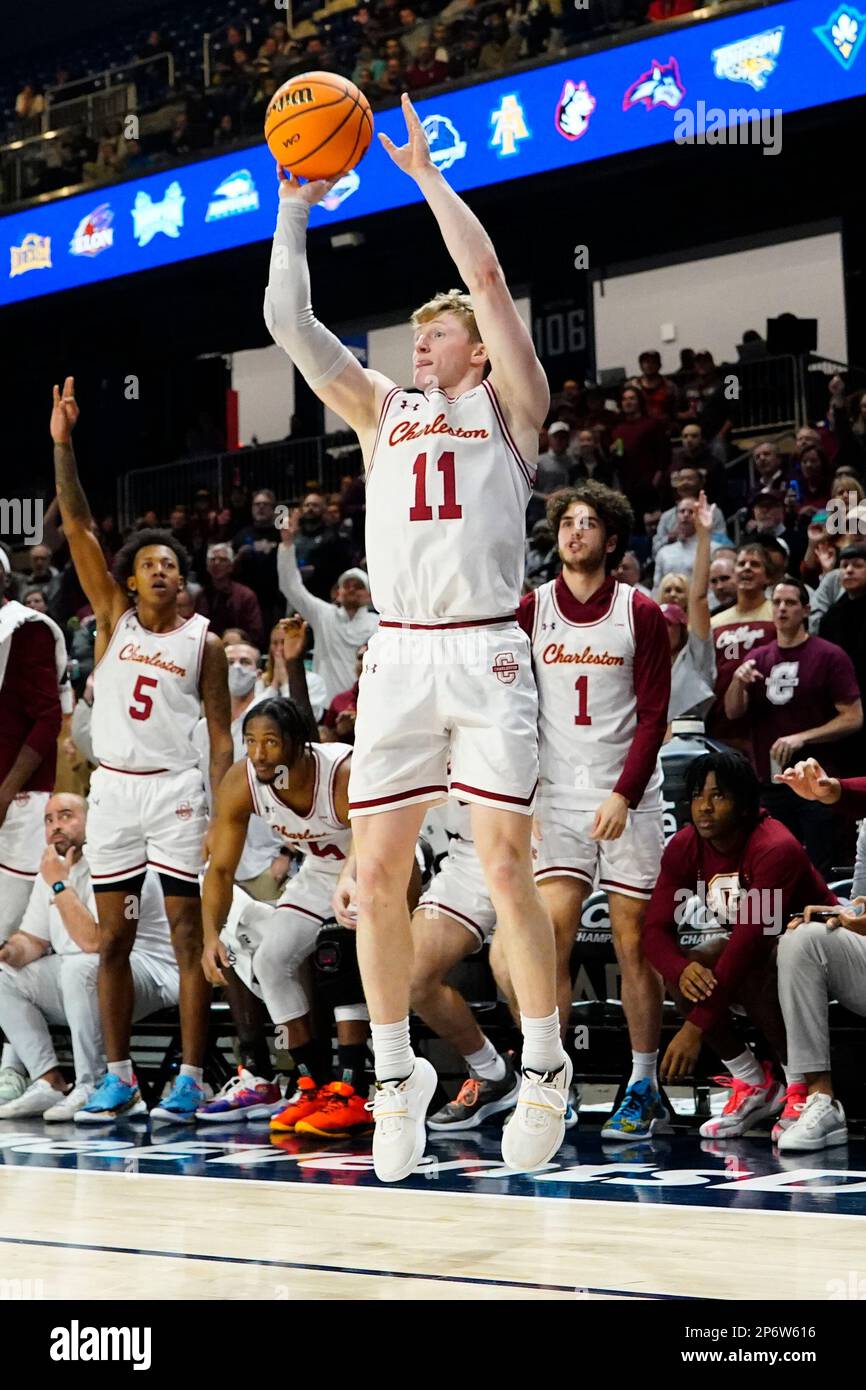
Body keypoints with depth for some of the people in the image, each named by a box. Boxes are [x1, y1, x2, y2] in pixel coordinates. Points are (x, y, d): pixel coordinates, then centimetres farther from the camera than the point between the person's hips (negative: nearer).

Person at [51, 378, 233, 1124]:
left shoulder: (203, 644, 3)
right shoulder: (113, 617, 6)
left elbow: (221, 734, 1)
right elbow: (79, 528, -2)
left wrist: (225, 811, -9)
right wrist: (63, 445, -11)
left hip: (176, 790, -2)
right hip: (113, 788, 2)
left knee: (189, 934, -2)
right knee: (114, 937, 6)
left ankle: (190, 1077, 2)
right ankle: (119, 1076, 14)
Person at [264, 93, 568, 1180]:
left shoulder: (508, 406, 9)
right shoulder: (382, 411, 19)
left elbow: (488, 281, -3)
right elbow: (288, 322, 13)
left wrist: (424, 172, 4)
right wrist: (294, 207, 10)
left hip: (485, 652, -4)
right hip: (397, 654, 4)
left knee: (504, 866, -8)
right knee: (377, 871, 0)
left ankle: (545, 1069, 6)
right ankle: (396, 1073, 13)